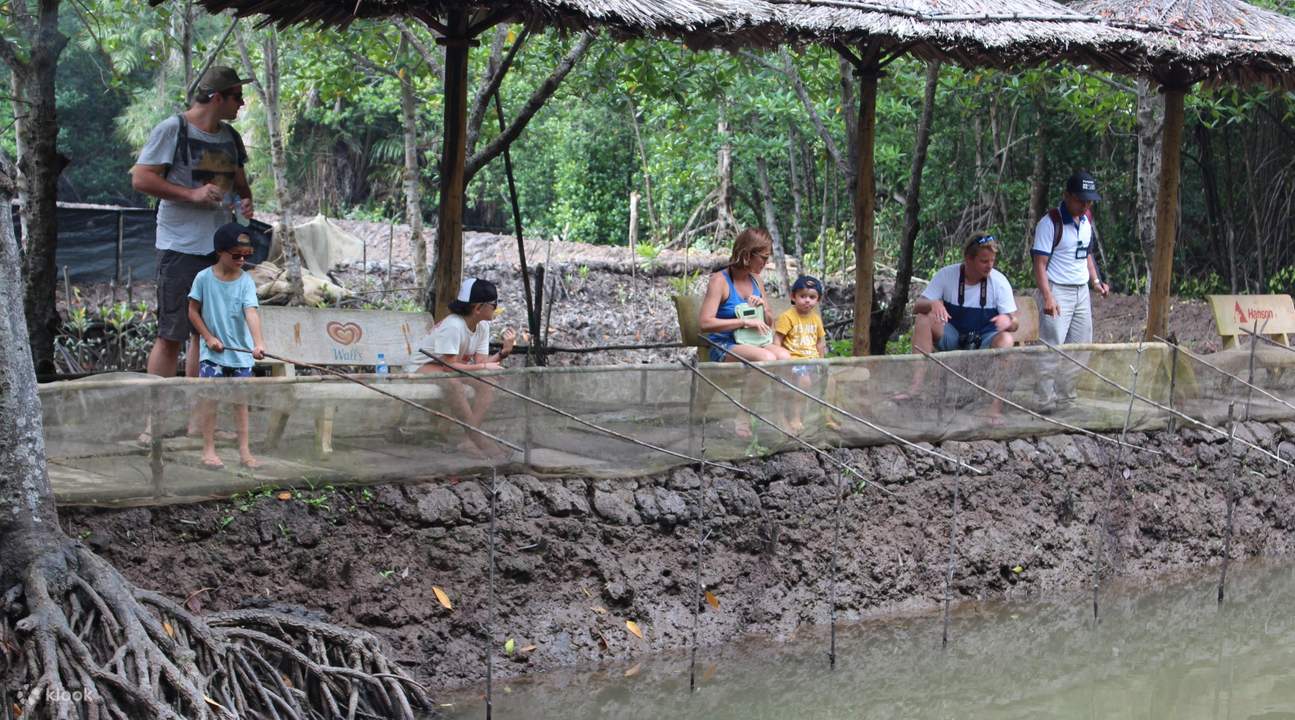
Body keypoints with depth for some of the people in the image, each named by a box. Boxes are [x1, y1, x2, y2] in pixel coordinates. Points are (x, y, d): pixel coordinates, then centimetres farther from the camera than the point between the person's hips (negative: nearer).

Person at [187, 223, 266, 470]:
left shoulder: (246, 281, -7)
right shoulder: (204, 278, -7)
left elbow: (251, 312, -20)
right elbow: (193, 311, 1)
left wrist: (258, 343, -33)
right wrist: (208, 337, -8)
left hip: (241, 351, 1)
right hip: (213, 351, -1)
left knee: (241, 399, 7)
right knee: (209, 397, -3)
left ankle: (244, 451, 13)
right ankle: (209, 450, 6)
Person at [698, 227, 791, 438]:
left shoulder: (755, 280, 14)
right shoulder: (720, 280, -7)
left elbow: (768, 323, 23)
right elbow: (704, 323, -18)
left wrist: (762, 306, 0)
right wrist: (745, 321, -19)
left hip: (752, 343, 6)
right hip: (724, 347, -6)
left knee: (783, 355, -27)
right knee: (766, 358, -34)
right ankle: (743, 419, -27)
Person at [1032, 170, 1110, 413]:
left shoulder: (1086, 220, 11)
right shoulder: (1051, 222, -12)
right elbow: (1040, 263, -15)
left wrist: (1095, 281, 7)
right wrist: (1047, 297, -24)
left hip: (1081, 291, 8)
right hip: (1058, 292, -8)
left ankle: (1068, 400, 16)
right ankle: (1047, 403, -5)